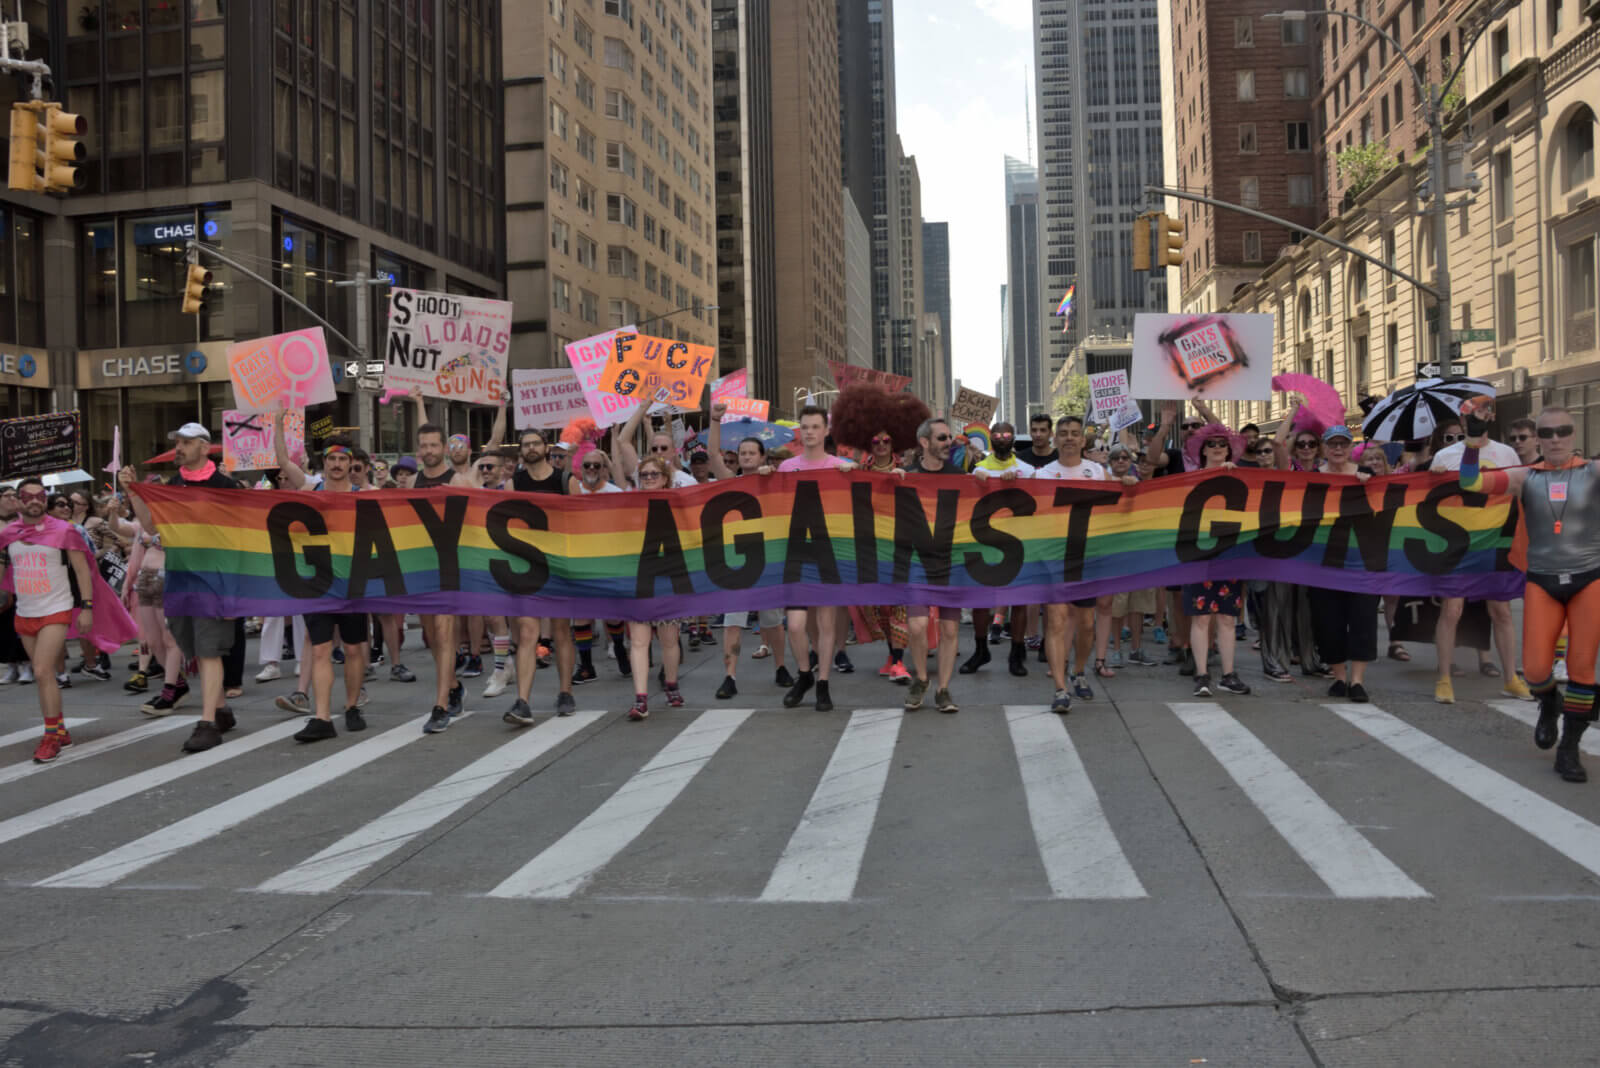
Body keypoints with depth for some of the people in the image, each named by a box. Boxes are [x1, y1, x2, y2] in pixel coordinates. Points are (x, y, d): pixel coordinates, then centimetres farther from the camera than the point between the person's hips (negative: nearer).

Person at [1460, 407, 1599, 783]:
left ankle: (1569, 749, 14)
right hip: (1542, 582, 1)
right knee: (1536, 668, -5)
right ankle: (1550, 704, 31)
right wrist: (1473, 446, -29)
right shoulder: (1525, 477, 0)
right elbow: (1471, 482, -10)